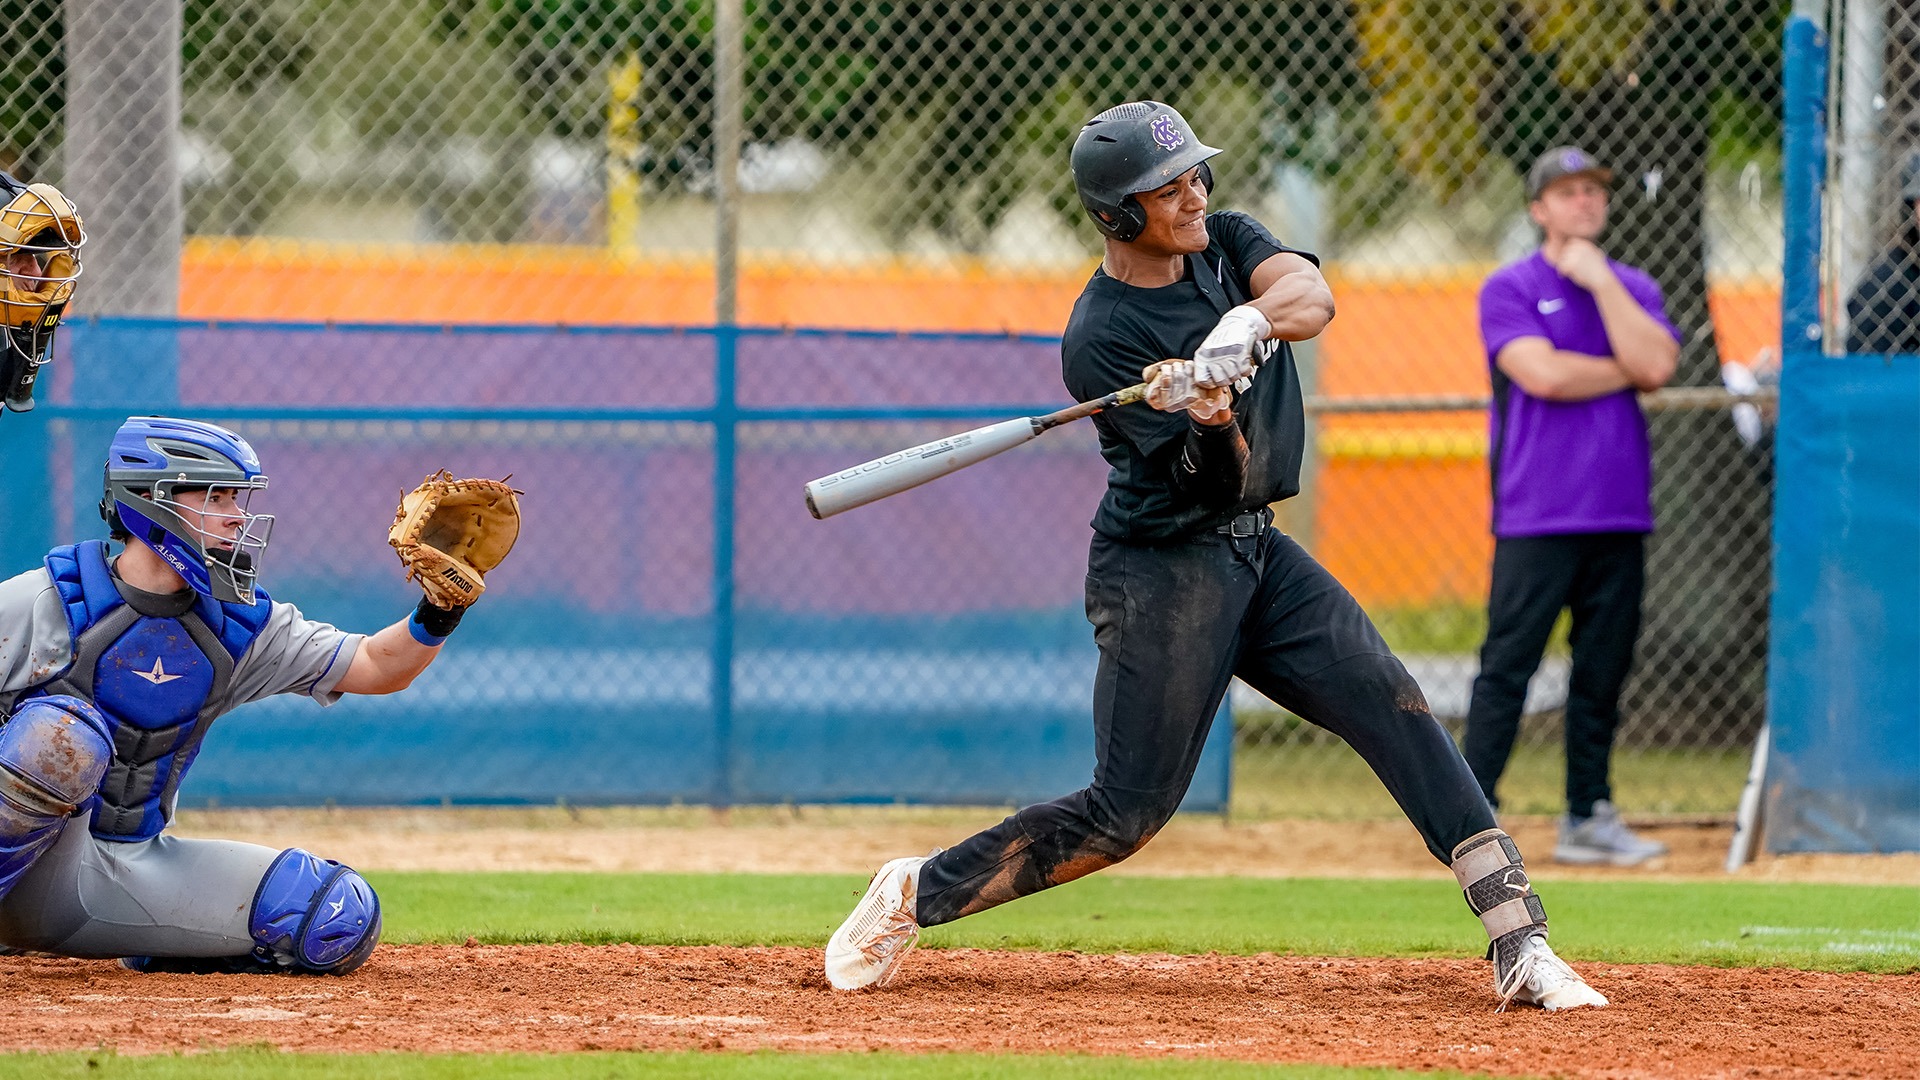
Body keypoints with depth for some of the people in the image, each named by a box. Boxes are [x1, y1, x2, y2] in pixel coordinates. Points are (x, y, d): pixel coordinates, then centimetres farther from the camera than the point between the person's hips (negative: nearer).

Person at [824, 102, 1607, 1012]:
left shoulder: (1223, 245, 4)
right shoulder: (1100, 337, -16)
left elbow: (1310, 295, -17)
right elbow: (1218, 478, -19)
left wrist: (1247, 325, -36)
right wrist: (1212, 420, -41)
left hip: (1256, 553, 6)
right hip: (1160, 570, -6)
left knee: (1392, 706, -9)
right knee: (1126, 814, -8)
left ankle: (1519, 945, -13)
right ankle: (916, 894, 9)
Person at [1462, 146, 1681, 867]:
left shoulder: (1634, 290, 15)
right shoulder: (1509, 289, 1)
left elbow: (1654, 365, -5)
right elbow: (1542, 375, -14)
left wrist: (1599, 280, -5)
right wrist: (1626, 372, -3)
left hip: (1618, 514, 5)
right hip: (1536, 512, -5)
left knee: (1603, 672, 7)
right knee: (1507, 666, -7)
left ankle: (1587, 818, 14)